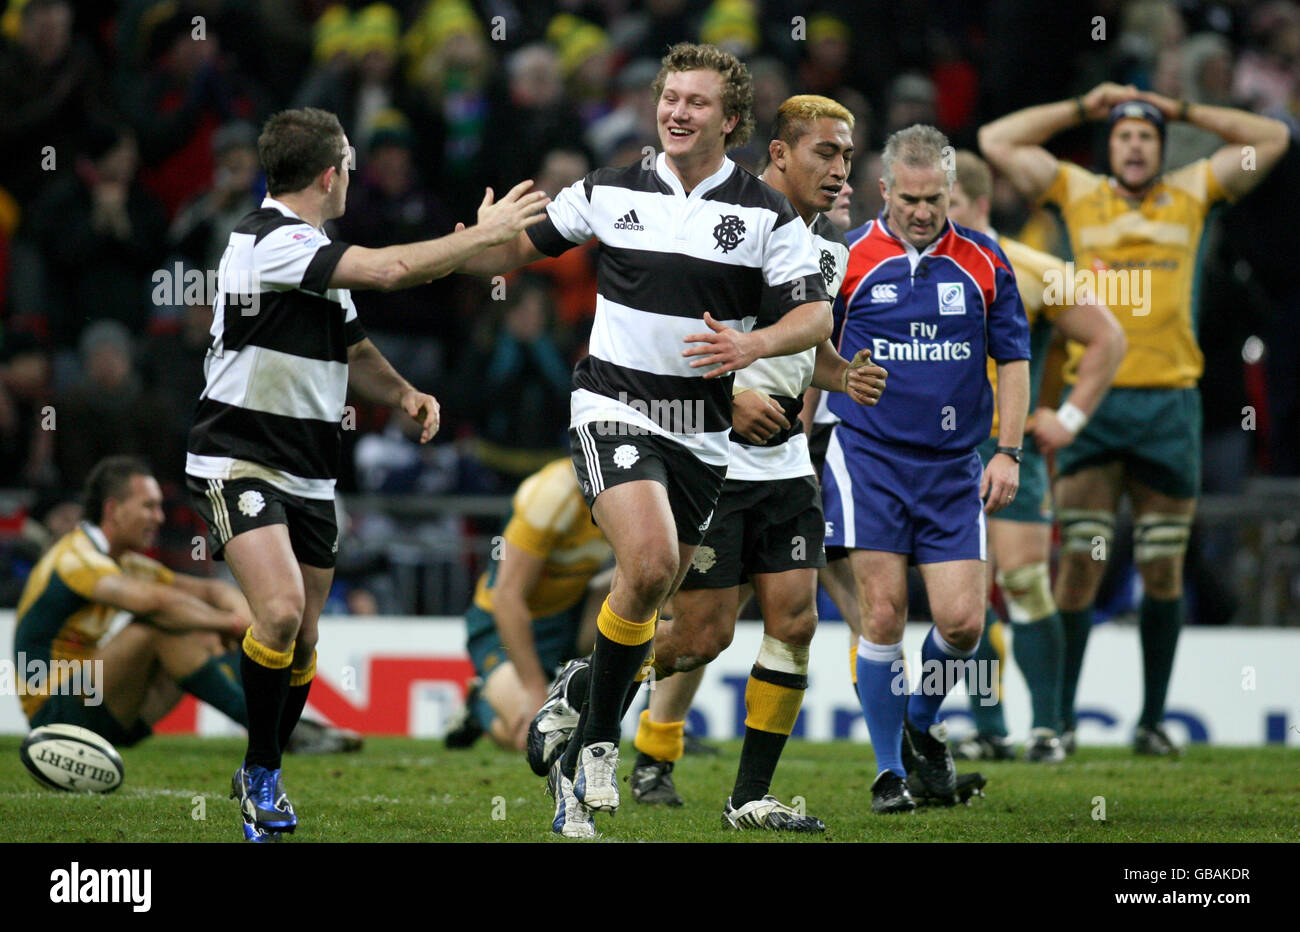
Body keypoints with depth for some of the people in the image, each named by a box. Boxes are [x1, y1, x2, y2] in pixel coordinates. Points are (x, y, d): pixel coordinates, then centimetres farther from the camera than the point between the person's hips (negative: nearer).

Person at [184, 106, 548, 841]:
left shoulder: (320, 255, 14)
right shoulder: (269, 242, -18)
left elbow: (352, 353, 24)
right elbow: (391, 269, -27)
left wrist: (405, 394, 4)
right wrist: (485, 234, -17)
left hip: (310, 472, 9)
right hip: (239, 464, -9)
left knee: (304, 641, 7)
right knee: (281, 608, -24)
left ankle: (262, 779, 24)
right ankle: (262, 769, -7)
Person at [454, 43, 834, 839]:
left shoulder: (766, 213, -2)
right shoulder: (610, 193, 2)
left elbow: (816, 316, -7)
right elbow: (520, 249, 12)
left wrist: (750, 346, -26)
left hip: (703, 429, 2)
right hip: (614, 406, -2)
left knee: (650, 600, 8)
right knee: (648, 563, -25)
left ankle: (578, 763, 24)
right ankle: (598, 742, -10)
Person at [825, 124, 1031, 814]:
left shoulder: (984, 263, 5)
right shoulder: (846, 260, -2)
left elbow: (1014, 361, 11)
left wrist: (1008, 452, 2)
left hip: (955, 467, 2)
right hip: (868, 459, -2)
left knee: (961, 619, -6)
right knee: (884, 613, -9)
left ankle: (923, 724, 24)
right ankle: (889, 769, 5)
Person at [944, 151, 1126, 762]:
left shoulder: (1031, 274, -3)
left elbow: (1107, 339, 3)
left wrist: (1070, 417, -2)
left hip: (1009, 447, -3)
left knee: (1024, 584, -9)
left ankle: (1047, 728, -1)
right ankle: (989, 731, 5)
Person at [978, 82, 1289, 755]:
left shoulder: (1192, 193, 13)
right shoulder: (1076, 193, 11)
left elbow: (1272, 139, 14)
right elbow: (996, 142, 11)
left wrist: (1183, 111, 12)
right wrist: (1082, 108, 12)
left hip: (1170, 398, 1)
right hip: (1095, 397, -1)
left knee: (1162, 570, 4)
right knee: (1080, 564, -5)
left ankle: (1153, 719, 11)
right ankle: (1060, 718, 0)